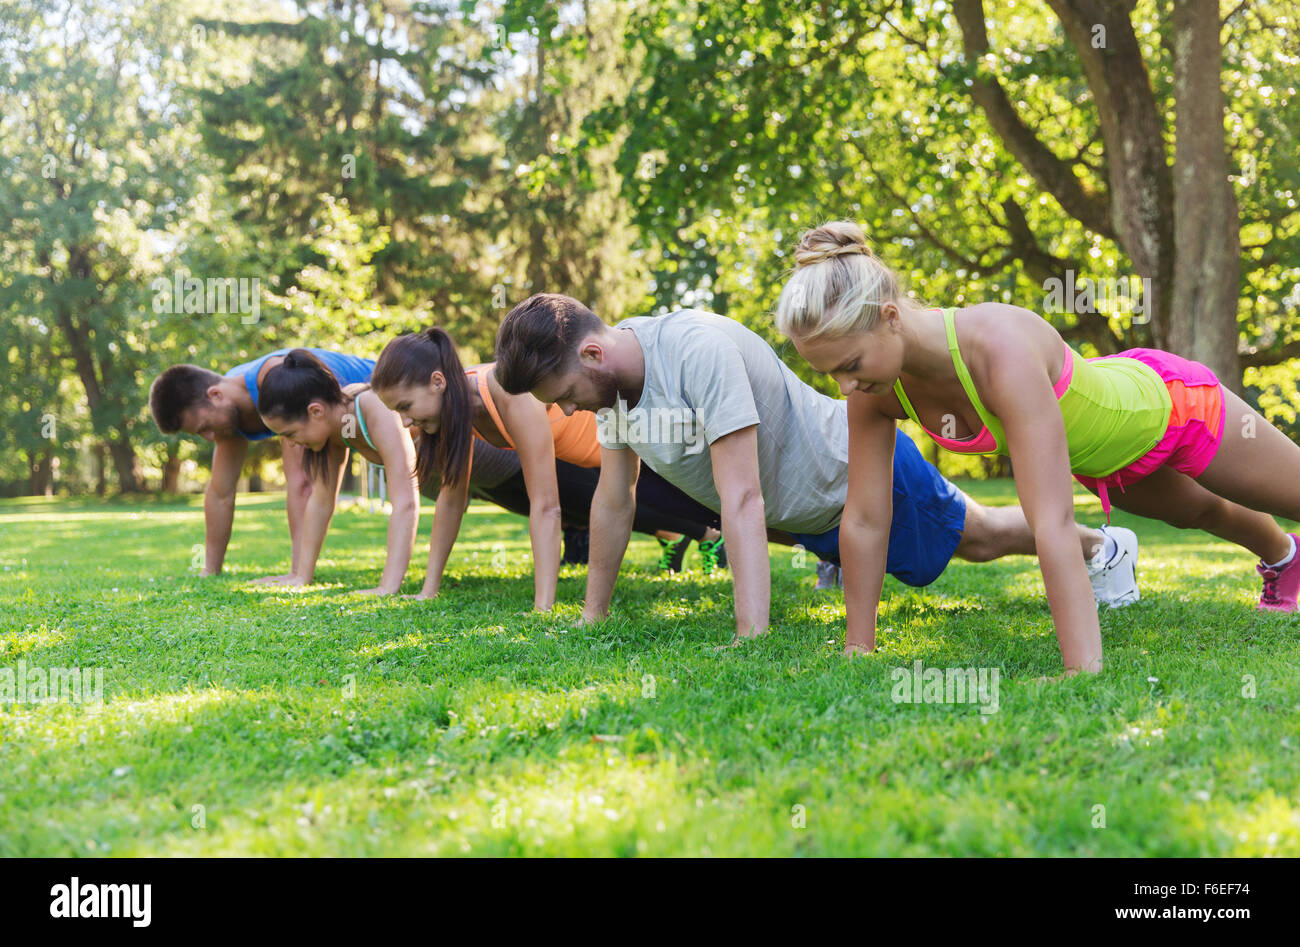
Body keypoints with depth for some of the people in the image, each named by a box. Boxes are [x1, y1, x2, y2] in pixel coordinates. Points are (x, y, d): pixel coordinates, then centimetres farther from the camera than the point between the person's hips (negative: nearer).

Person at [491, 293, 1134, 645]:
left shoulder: (701, 351, -41)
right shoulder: (613, 375, -16)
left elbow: (742, 500, -44)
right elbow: (613, 501, -6)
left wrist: (751, 639, -48)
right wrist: (592, 617, -1)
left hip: (858, 468, -7)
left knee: (977, 539, 17)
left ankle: (1096, 543, 43)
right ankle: (841, 557, 67)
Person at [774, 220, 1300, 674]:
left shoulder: (1002, 351, -48)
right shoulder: (877, 387, -29)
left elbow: (1053, 526, -52)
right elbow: (866, 519, -20)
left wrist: (1084, 672, -55)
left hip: (1167, 407, -7)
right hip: (1100, 459, 7)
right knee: (1196, 513, 39)